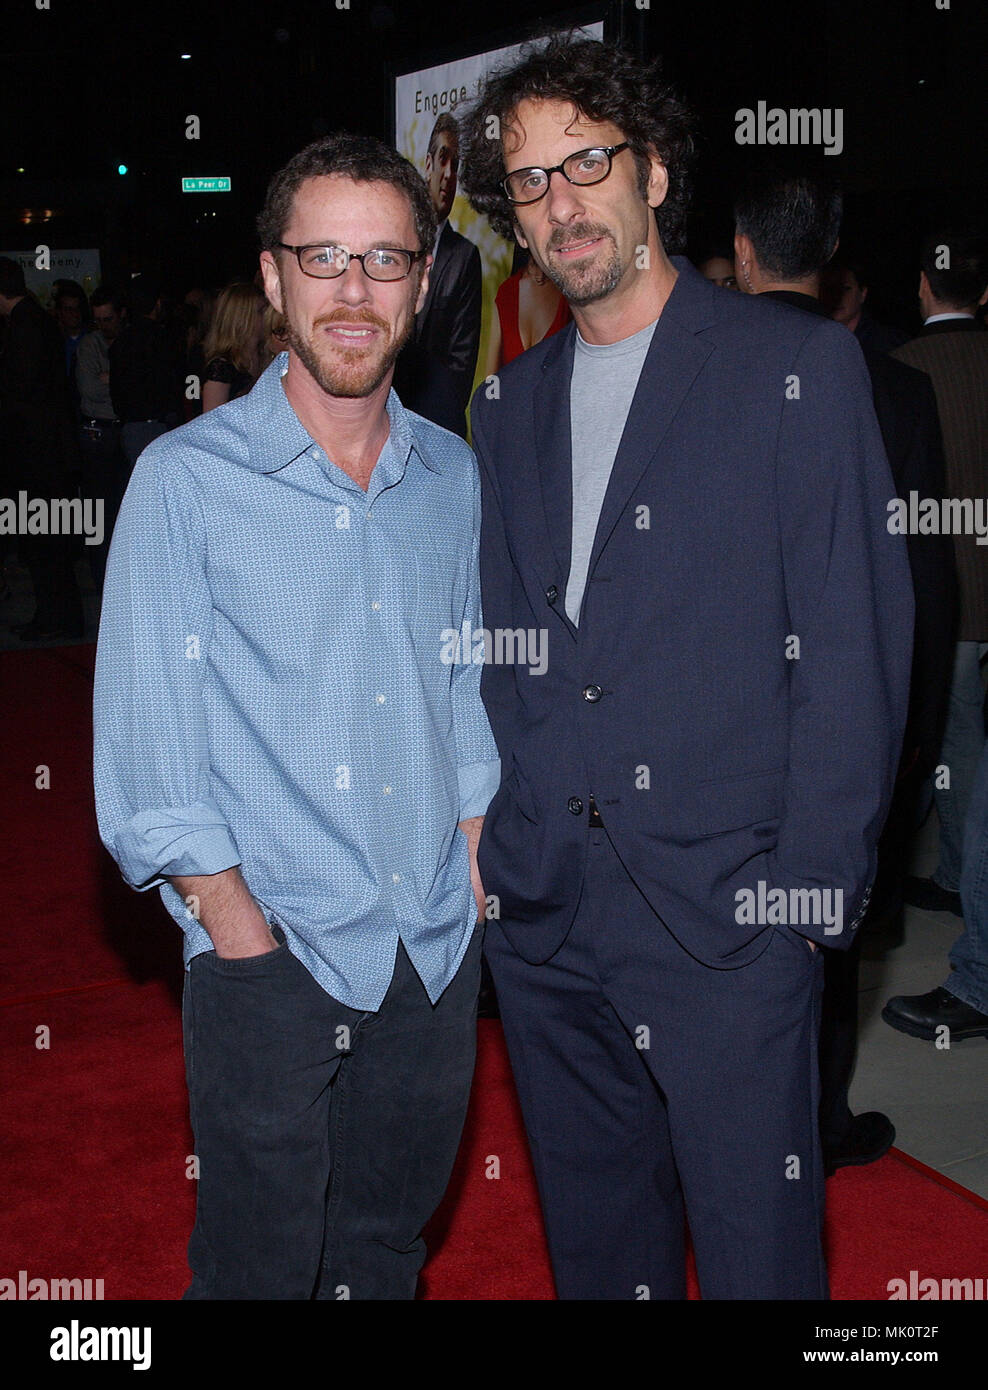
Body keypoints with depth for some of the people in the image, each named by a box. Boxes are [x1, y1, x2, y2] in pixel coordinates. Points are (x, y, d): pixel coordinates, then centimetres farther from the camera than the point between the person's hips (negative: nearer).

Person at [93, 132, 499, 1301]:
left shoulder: (453, 475, 7)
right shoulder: (186, 479, -7)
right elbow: (147, 734, -8)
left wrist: (474, 868, 5)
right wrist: (237, 923, -11)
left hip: (438, 944, 4)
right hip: (270, 952, -4)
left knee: (390, 1250, 17)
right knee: (259, 1267, 7)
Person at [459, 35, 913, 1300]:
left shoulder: (797, 366, -3)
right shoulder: (509, 405, 13)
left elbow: (854, 640, -6)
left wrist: (811, 884, -11)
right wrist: (481, 838, 7)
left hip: (728, 910, -5)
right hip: (540, 911, 5)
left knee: (757, 1247, 5)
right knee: (594, 1238, 18)